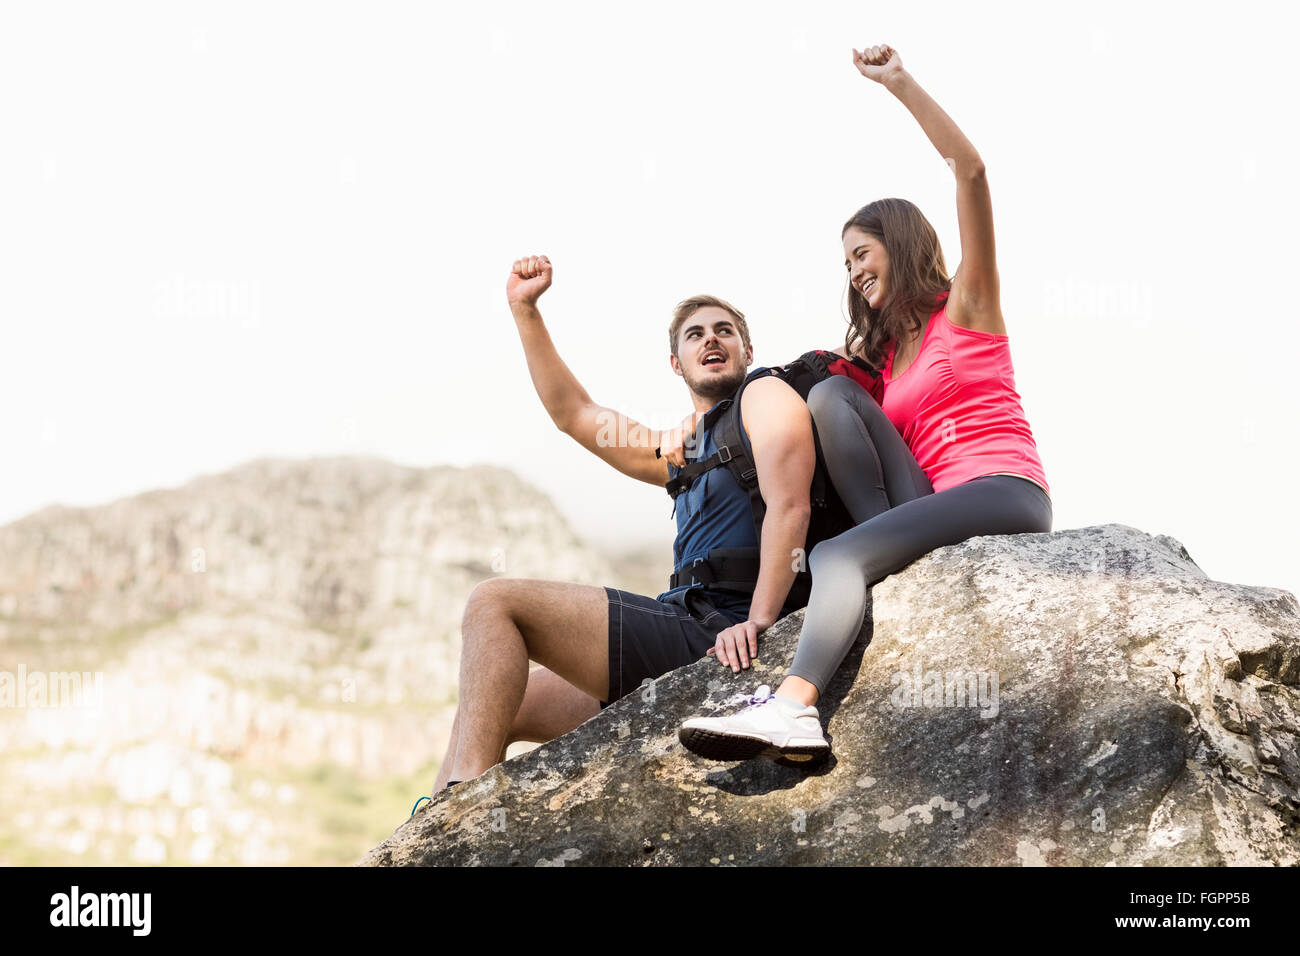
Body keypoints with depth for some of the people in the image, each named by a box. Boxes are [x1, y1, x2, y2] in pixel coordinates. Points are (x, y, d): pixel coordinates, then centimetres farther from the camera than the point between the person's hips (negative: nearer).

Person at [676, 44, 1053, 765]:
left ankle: (795, 709, -52)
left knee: (835, 556, -29)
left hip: (1004, 494, -6)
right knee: (830, 394, -5)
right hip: (932, 500, 6)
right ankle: (892, 556, -18)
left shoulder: (965, 307, 9)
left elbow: (970, 169, -5)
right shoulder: (881, 351, 29)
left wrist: (901, 84, -12)